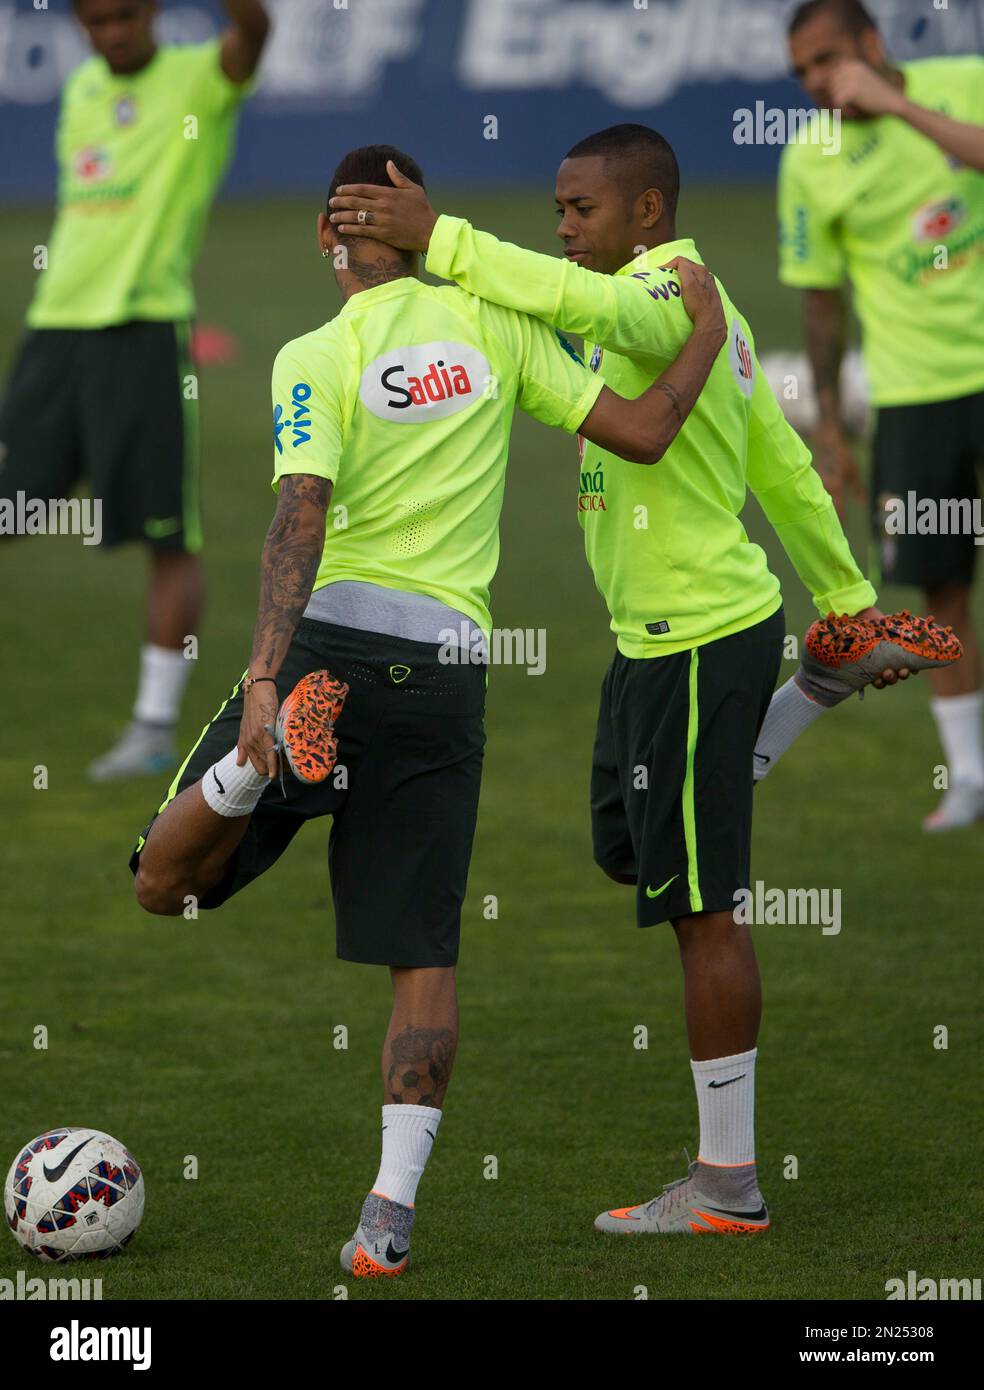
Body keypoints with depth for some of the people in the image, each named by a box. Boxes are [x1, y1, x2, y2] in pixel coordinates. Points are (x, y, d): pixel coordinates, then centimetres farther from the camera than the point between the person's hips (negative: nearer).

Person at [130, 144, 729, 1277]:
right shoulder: (490, 323, 5)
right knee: (422, 957, 7)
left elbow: (302, 519, -15)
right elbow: (641, 433, 4)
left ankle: (251, 768, -24)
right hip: (446, 664, 2)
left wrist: (262, 678, -23)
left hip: (330, 641, -2)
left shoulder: (315, 360, -2)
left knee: (162, 884, 8)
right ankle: (390, 1212, -3)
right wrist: (706, 331, 19)